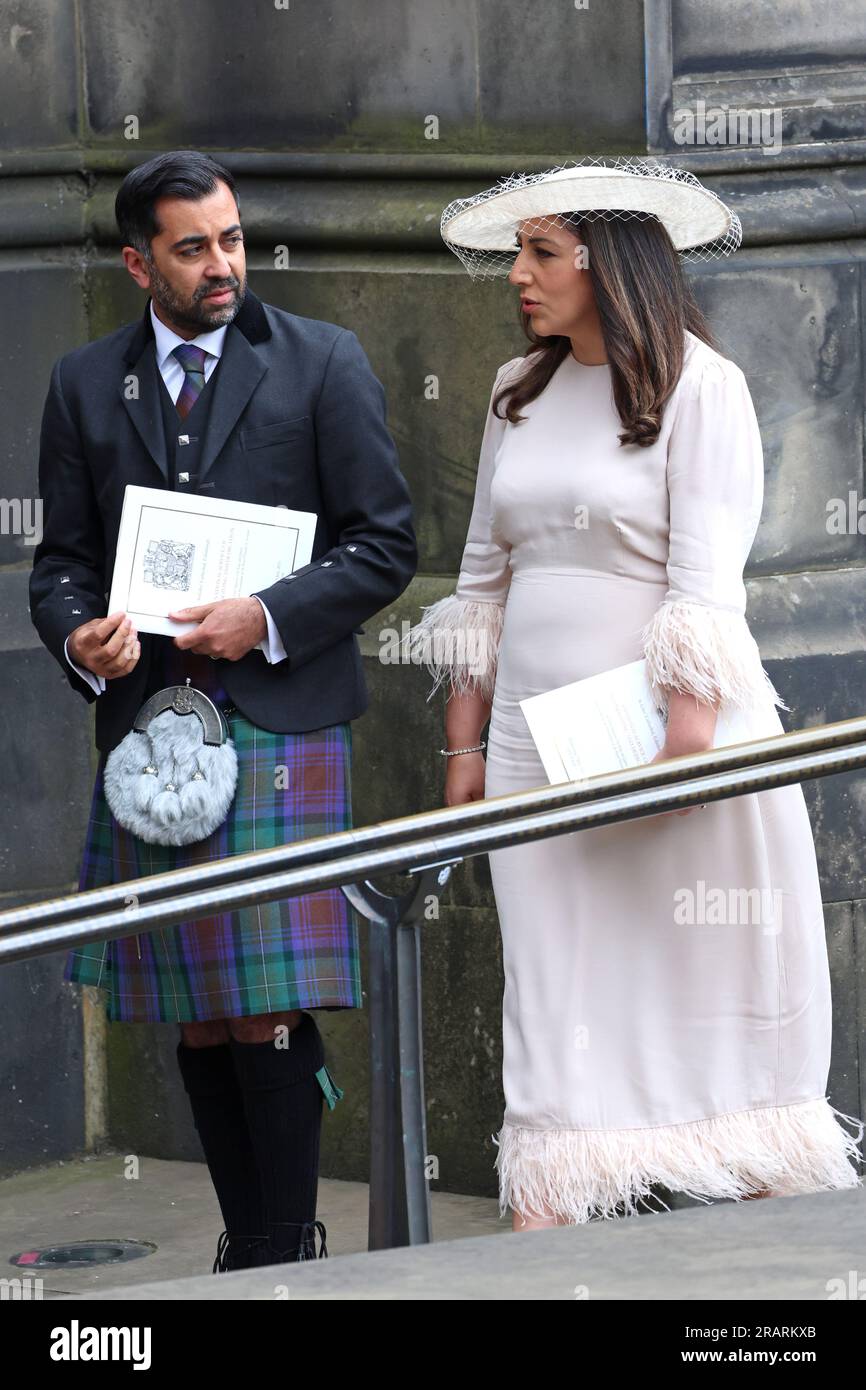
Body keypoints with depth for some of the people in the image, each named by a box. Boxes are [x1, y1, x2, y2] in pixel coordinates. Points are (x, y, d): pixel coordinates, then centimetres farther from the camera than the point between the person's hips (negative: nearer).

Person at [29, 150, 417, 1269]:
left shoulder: (322, 363, 5)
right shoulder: (85, 385, 13)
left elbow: (385, 544, 3)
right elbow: (61, 559, 15)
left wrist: (267, 618, -10)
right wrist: (79, 637, -7)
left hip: (279, 724, -3)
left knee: (267, 1007, -10)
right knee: (196, 1017, 5)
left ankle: (289, 1249, -2)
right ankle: (242, 1245, 13)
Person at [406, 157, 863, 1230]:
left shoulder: (698, 386, -5)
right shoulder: (519, 394, 14)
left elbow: (706, 580, -13)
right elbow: (485, 578, 17)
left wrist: (686, 734, -21)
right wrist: (466, 741, 12)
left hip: (668, 734, -5)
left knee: (718, 987, -1)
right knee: (554, 995, 0)